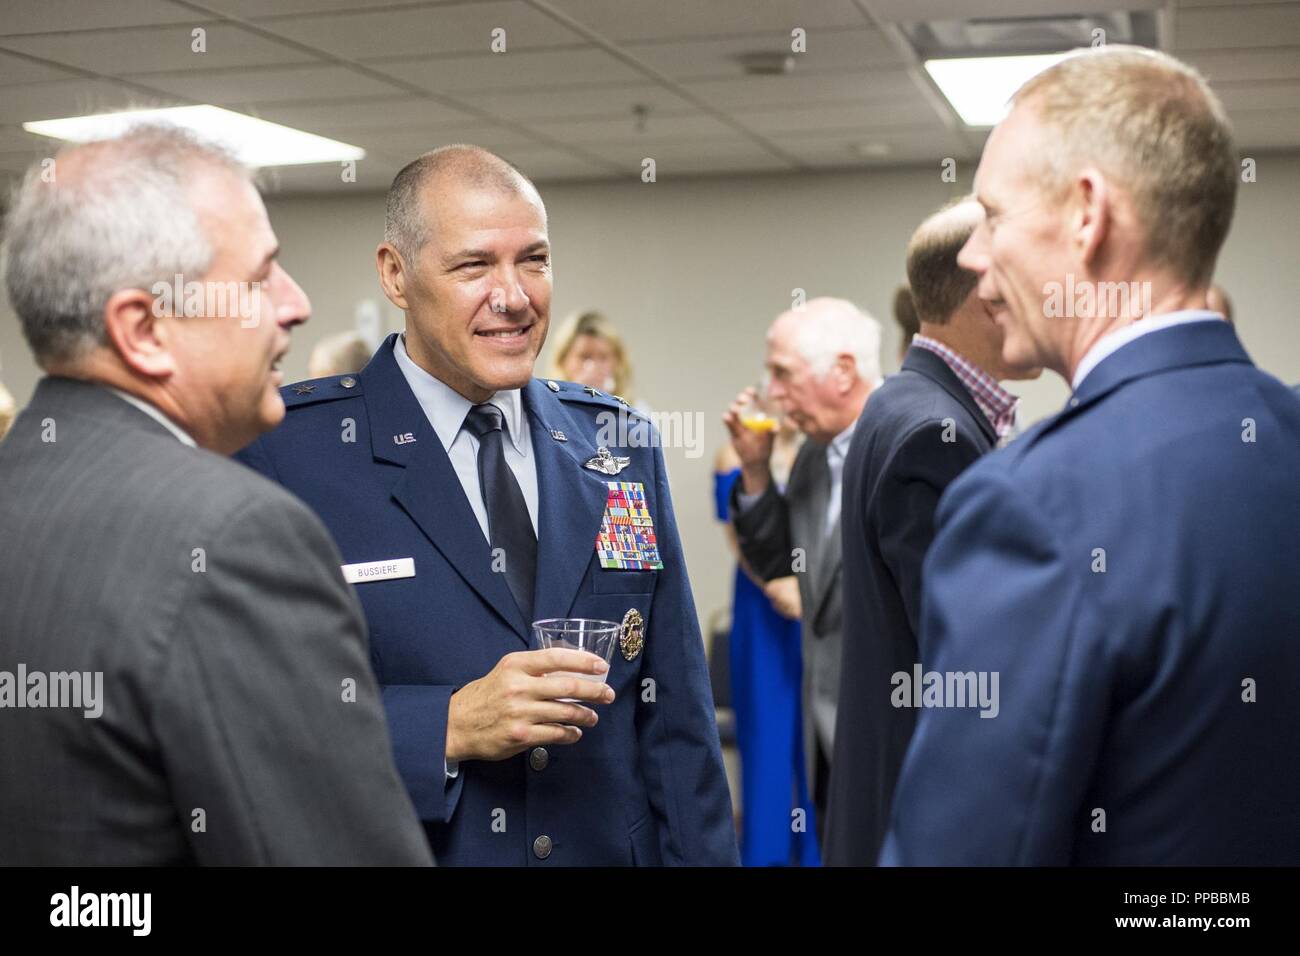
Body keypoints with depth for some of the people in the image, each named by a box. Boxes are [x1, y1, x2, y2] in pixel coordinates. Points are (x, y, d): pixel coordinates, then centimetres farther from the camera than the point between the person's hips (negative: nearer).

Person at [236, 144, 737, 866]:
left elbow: (674, 720, 1)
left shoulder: (620, 448, 1)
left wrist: (699, 854, -6)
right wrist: (448, 728, -25)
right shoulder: (288, 450, -12)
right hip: (401, 847, -3)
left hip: (610, 848, 4)